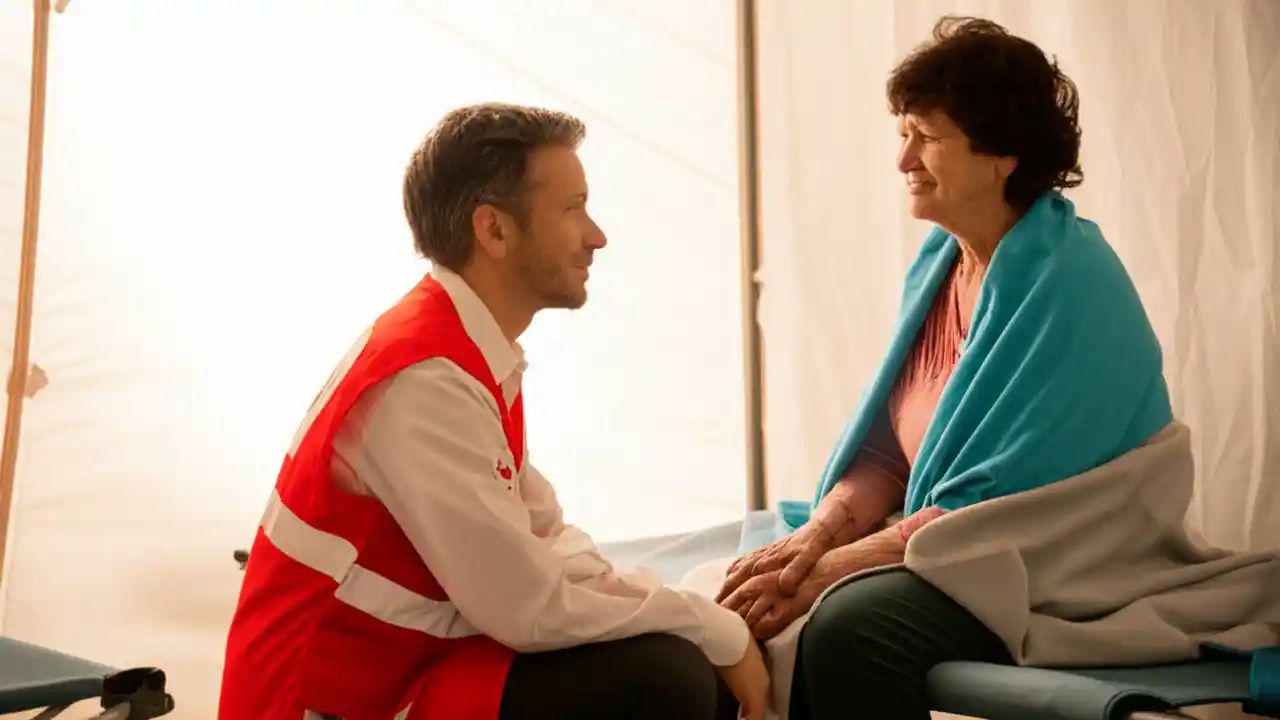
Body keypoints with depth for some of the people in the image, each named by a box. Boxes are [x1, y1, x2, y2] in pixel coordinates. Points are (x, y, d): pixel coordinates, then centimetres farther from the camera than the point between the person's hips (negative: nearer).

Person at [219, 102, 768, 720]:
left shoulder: (473, 353, 7)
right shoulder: (427, 379, -23)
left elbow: (544, 540, 8)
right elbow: (527, 606, -25)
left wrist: (706, 621, -7)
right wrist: (717, 630, -14)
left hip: (410, 661, 9)